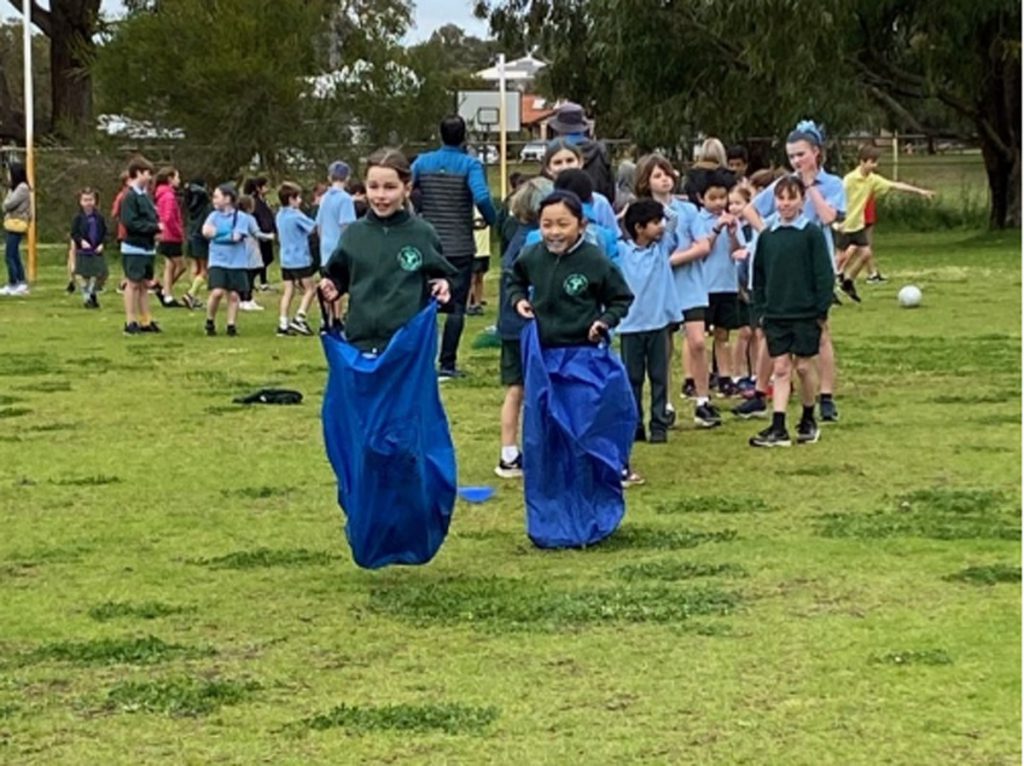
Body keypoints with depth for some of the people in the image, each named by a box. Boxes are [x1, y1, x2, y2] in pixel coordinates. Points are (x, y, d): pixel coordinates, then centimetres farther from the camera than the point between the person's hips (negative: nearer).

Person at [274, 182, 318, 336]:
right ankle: (299, 319, -5)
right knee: (310, 288, 3)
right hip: (300, 259, -7)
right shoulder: (296, 215, -15)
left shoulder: (280, 215, 10)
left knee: (288, 291, 8)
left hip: (286, 259, 7)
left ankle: (283, 324, 4)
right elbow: (314, 227, -9)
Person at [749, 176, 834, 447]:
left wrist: (822, 311, -8)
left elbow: (824, 275, -5)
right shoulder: (767, 236, 6)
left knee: (803, 366, 4)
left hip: (806, 314, -3)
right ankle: (778, 429, -2)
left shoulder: (811, 234, -5)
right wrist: (760, 310, 9)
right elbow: (759, 277, 12)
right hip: (775, 314, 3)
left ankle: (808, 421, 22)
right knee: (780, 369, 1)